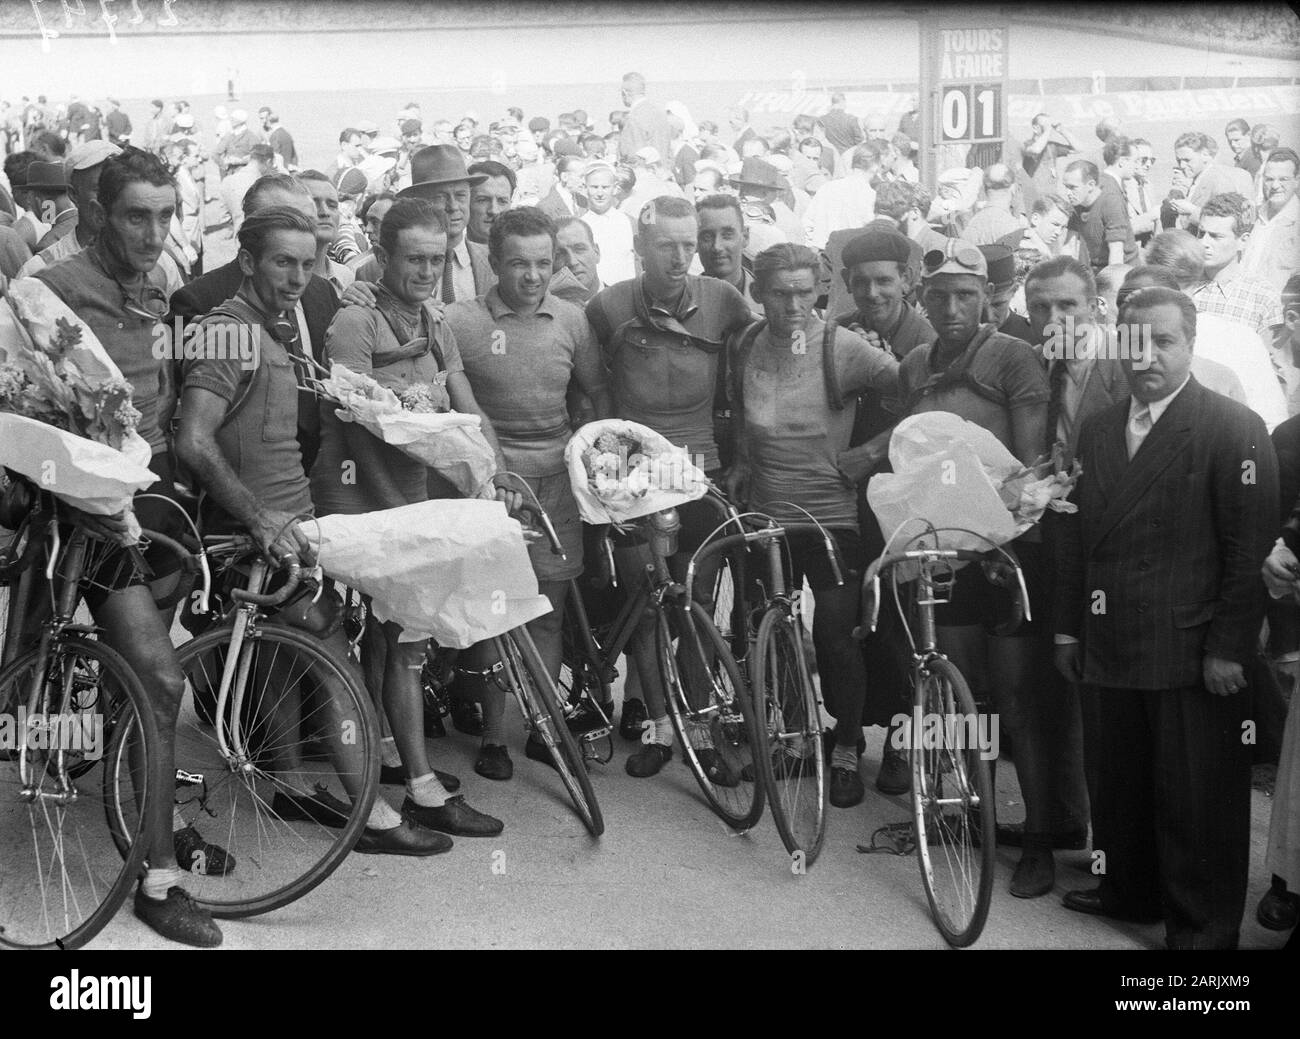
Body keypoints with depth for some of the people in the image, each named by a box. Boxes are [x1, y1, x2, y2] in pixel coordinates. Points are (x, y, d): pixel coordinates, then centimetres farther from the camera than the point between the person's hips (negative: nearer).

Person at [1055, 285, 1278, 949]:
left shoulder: (1233, 430, -7)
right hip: (1115, 647, 6)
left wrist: (1229, 648, -13)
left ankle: (1204, 926, 16)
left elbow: (1251, 546, -11)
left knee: (1197, 796, 3)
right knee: (1123, 785, 15)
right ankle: (1130, 890, 32)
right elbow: (1077, 537, 14)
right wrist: (1069, 628, 11)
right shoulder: (1097, 431, 12)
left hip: (1193, 652, -5)